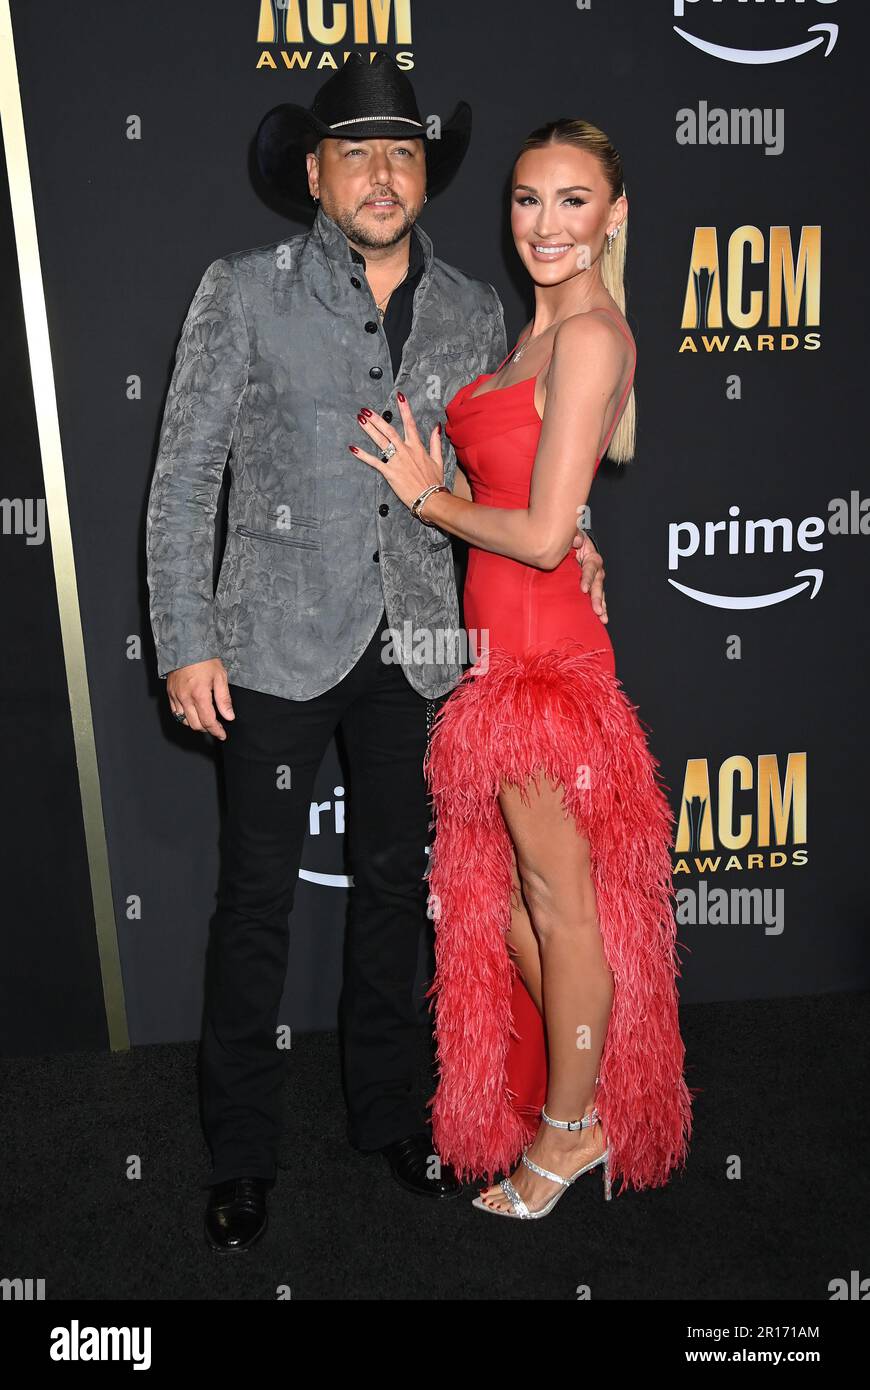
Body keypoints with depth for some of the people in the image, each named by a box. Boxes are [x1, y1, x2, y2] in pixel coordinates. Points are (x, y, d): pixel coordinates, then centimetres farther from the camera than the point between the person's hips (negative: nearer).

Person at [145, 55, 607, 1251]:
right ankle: (241, 1151, 24)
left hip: (415, 647, 4)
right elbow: (184, 477, -3)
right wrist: (187, 642, -9)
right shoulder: (244, 292, -2)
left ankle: (387, 1111, 34)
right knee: (258, 897, 4)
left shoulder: (473, 311, 8)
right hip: (280, 644, -3)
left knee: (396, 882, 14)